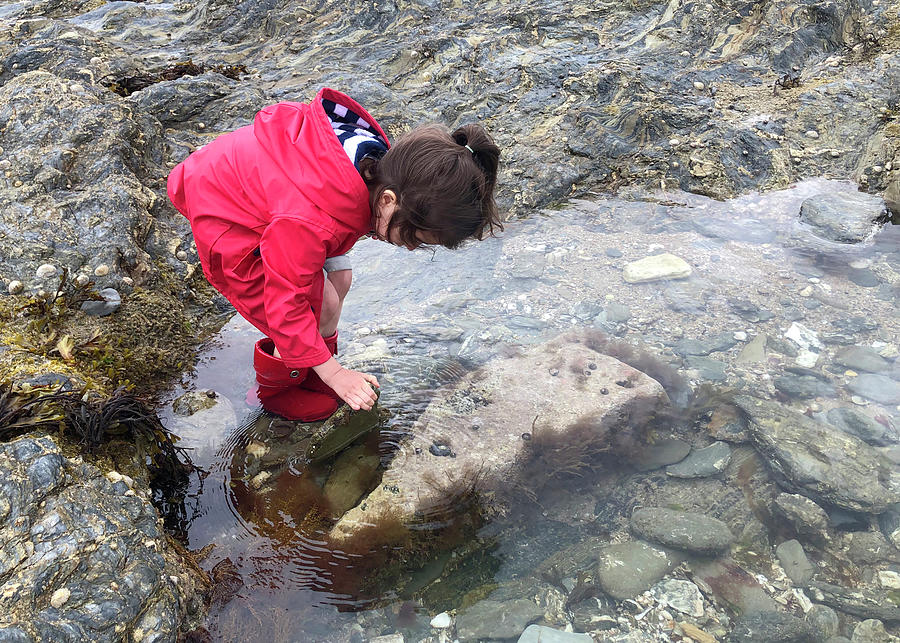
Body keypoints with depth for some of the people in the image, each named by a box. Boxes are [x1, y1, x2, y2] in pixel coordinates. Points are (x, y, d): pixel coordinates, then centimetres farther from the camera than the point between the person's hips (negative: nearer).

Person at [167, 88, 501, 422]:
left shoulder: (377, 165, -18)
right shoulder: (310, 222, -43)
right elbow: (285, 305, -30)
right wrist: (334, 373, -22)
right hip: (226, 222, -8)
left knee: (339, 280, 5)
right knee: (321, 306, -11)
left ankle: (312, 376, 28)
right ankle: (277, 389, 18)